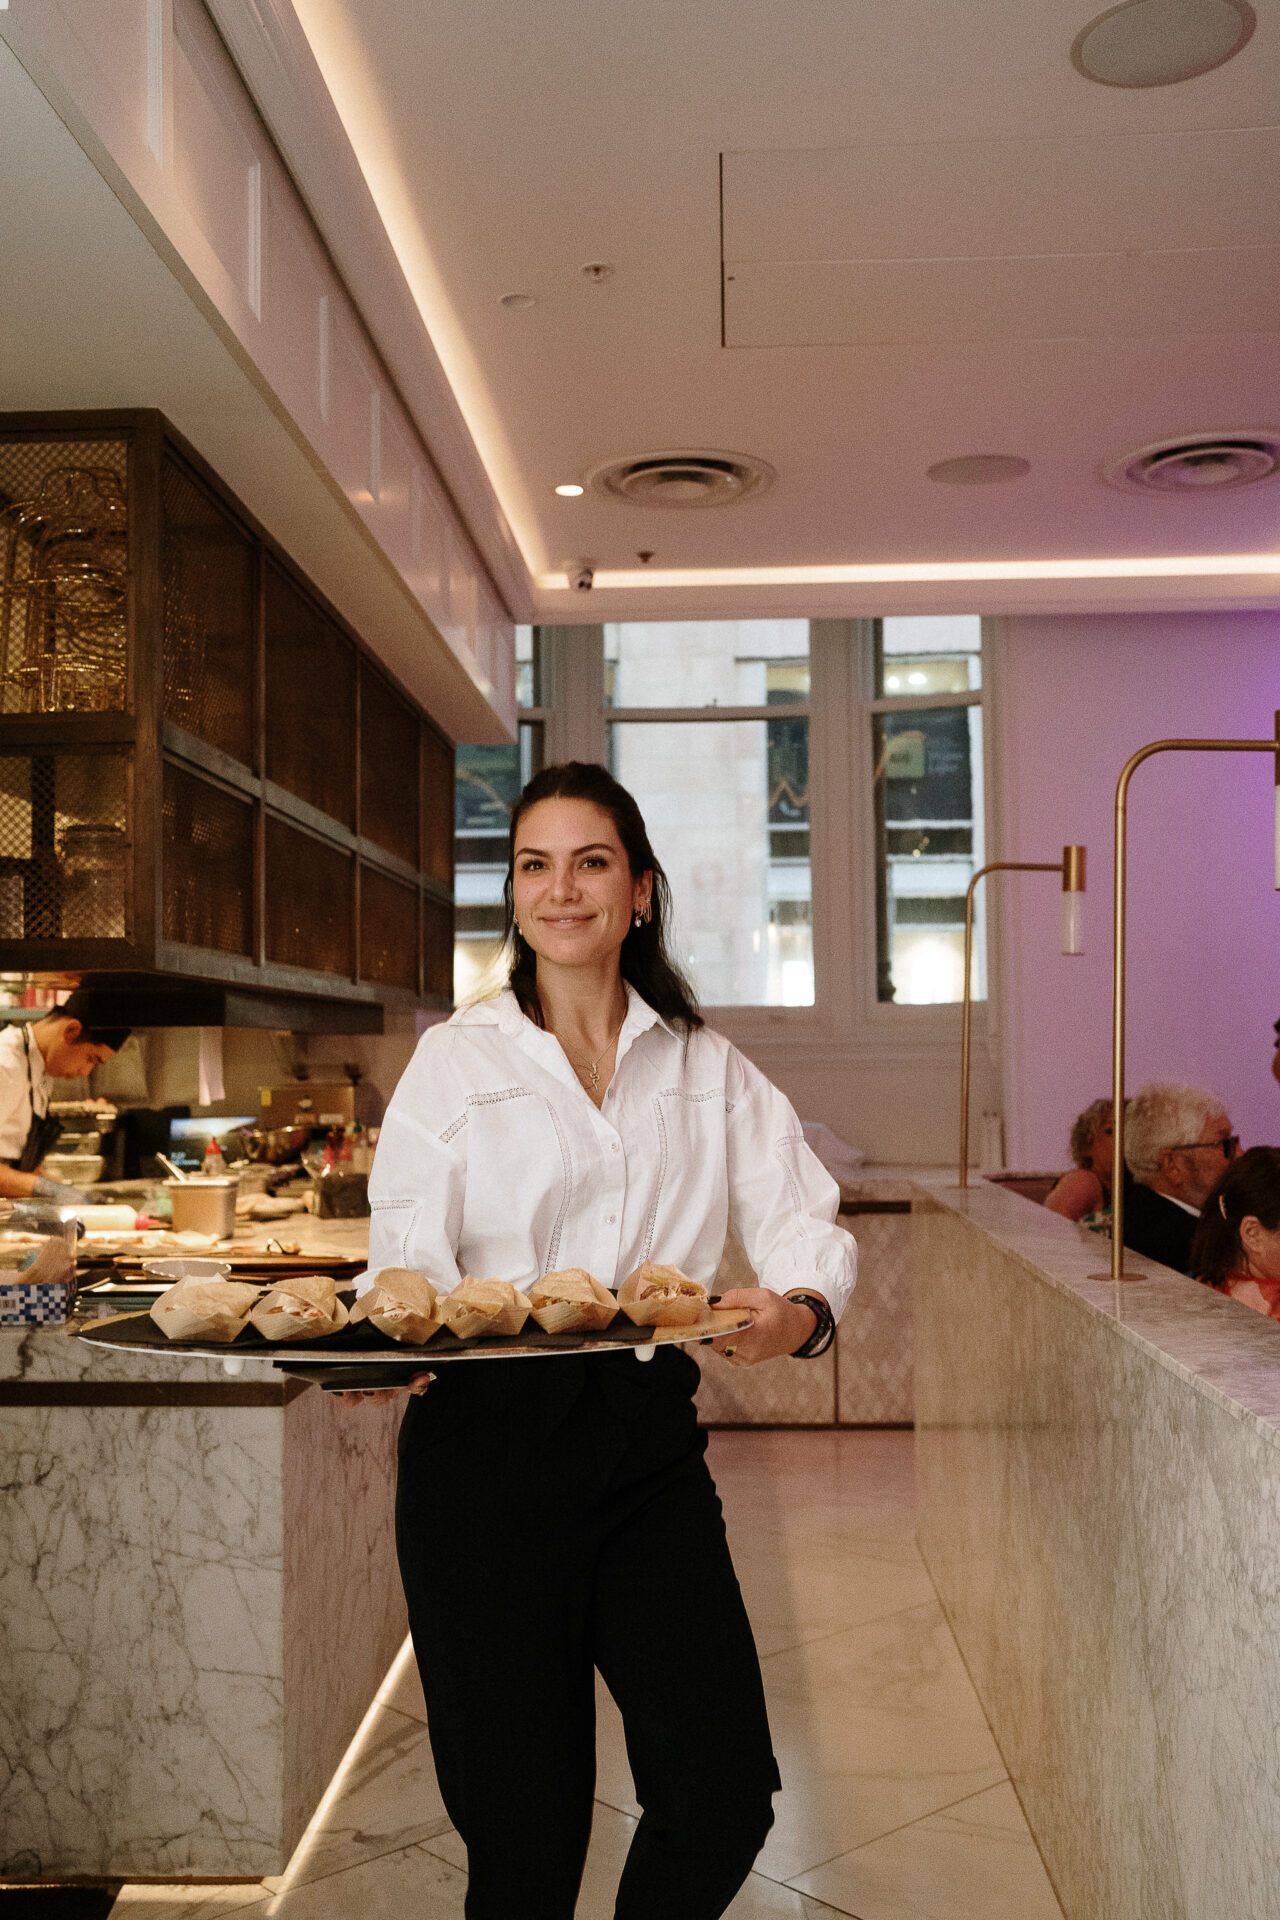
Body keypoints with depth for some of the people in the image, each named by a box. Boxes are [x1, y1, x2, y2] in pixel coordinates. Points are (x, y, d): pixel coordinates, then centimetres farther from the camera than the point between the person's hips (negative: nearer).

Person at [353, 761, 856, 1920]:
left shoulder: (707, 1068, 11)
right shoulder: (457, 1059, 4)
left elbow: (805, 1220, 2)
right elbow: (410, 1251, -3)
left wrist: (798, 1312, -20)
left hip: (650, 1435, 3)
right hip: (488, 1437, -2)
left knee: (724, 1799, 0)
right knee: (524, 1827, 1)